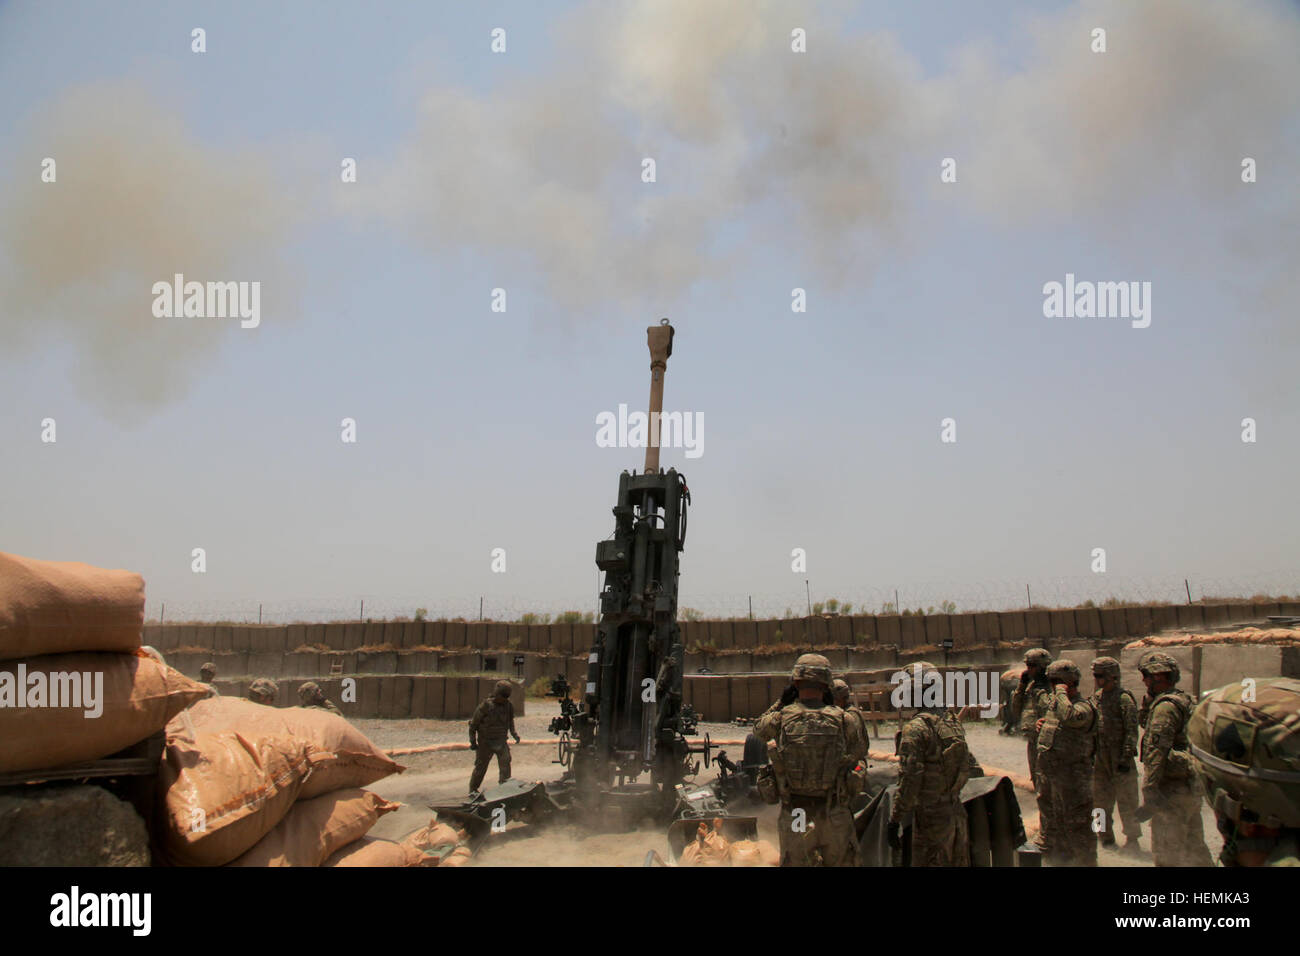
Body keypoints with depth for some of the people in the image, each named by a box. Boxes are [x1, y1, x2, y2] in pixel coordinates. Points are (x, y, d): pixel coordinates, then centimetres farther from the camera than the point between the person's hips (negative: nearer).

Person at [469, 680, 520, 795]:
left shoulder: (509, 706, -2)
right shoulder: (486, 706, -16)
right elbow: (473, 723, -7)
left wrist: (514, 734, 6)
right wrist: (473, 741, -6)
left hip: (501, 741, 3)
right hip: (485, 742, -3)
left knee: (505, 762, -15)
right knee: (481, 766, 6)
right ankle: (473, 790, 23)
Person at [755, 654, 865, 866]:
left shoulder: (782, 718, -8)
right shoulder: (842, 720, -9)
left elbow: (758, 729, 13)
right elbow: (861, 748, 10)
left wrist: (781, 702, 14)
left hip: (793, 815, 0)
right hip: (834, 816, 0)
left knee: (794, 863, 13)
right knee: (843, 861, 15)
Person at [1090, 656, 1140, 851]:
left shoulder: (1124, 699, -12)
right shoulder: (1096, 698, 10)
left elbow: (1131, 732, -14)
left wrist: (1126, 759, -18)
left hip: (1120, 757, -7)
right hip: (1100, 758, 7)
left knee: (1126, 800, 0)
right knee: (1101, 799, 12)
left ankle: (1132, 839, 10)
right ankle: (1106, 837, 24)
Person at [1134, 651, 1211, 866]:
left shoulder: (1165, 707, -18)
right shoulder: (1186, 702, 13)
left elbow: (1157, 753, -23)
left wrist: (1149, 794, -23)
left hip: (1172, 791, -9)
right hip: (1192, 789, 9)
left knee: (1166, 855, -2)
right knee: (1194, 851, 17)